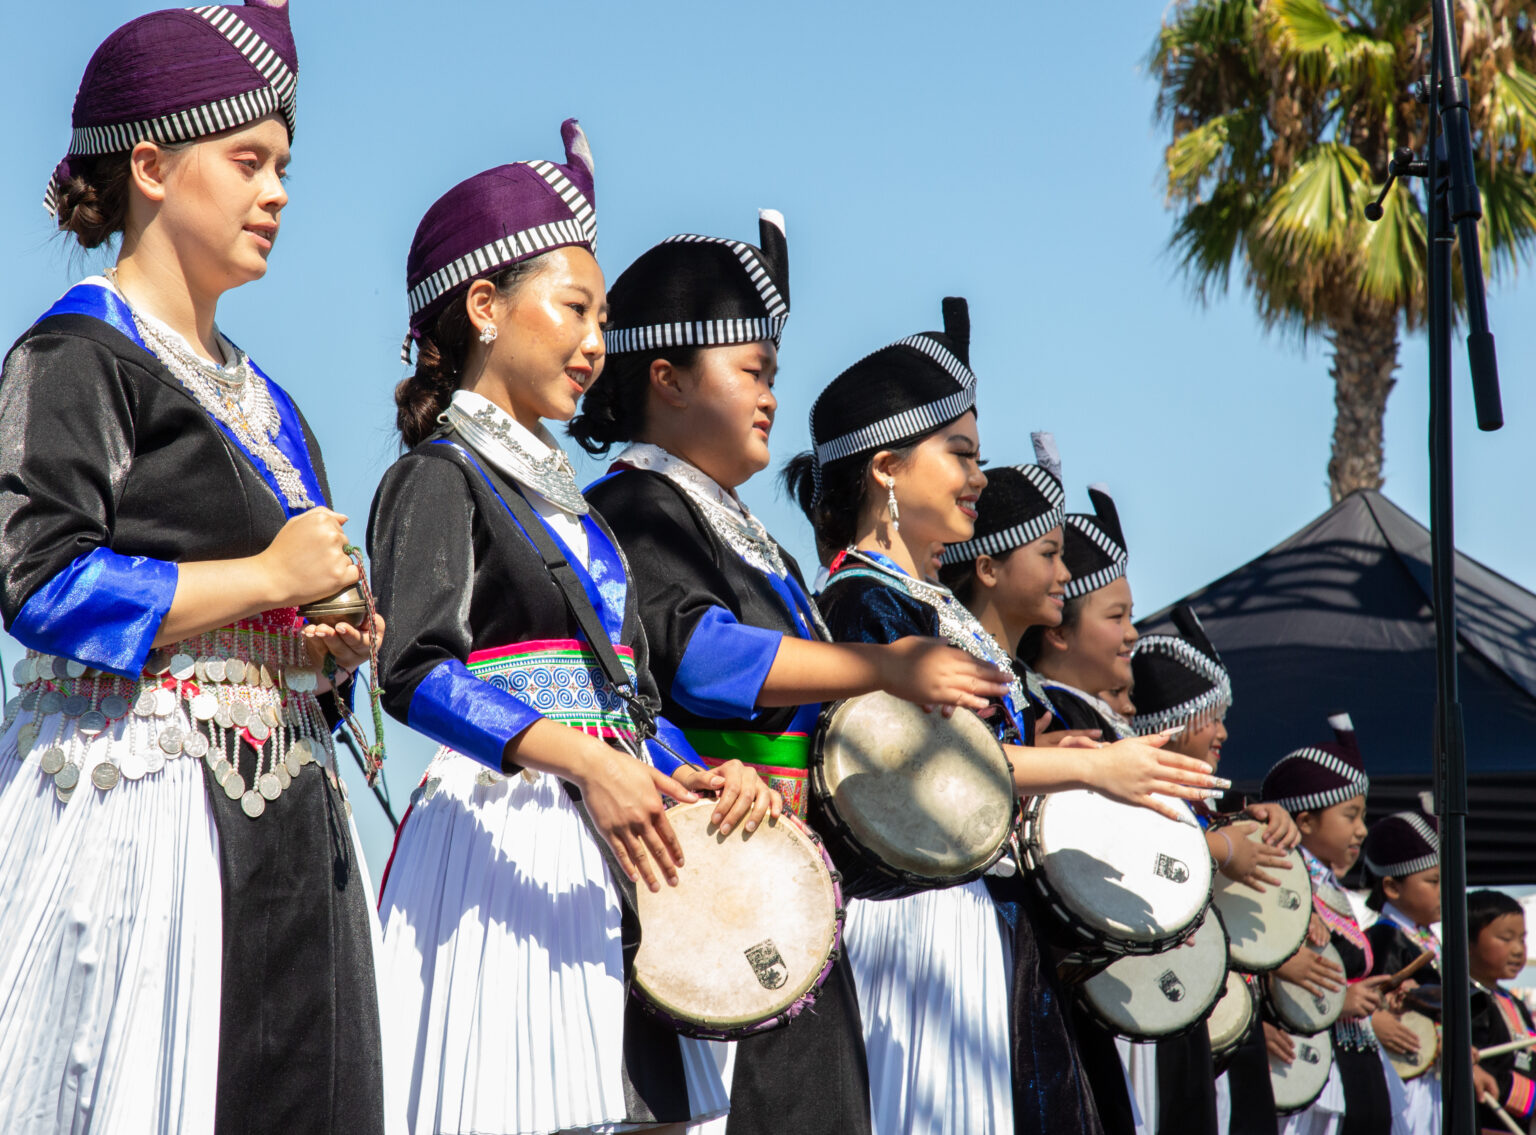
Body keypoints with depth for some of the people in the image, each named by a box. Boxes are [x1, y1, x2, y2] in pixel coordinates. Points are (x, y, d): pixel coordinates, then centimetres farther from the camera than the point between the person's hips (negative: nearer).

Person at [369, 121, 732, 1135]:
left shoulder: (573, 508, 21)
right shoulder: (439, 479, -4)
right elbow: (415, 671, -18)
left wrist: (691, 777, 3)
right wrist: (581, 759, -26)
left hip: (612, 843, 8)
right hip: (503, 829, -8)